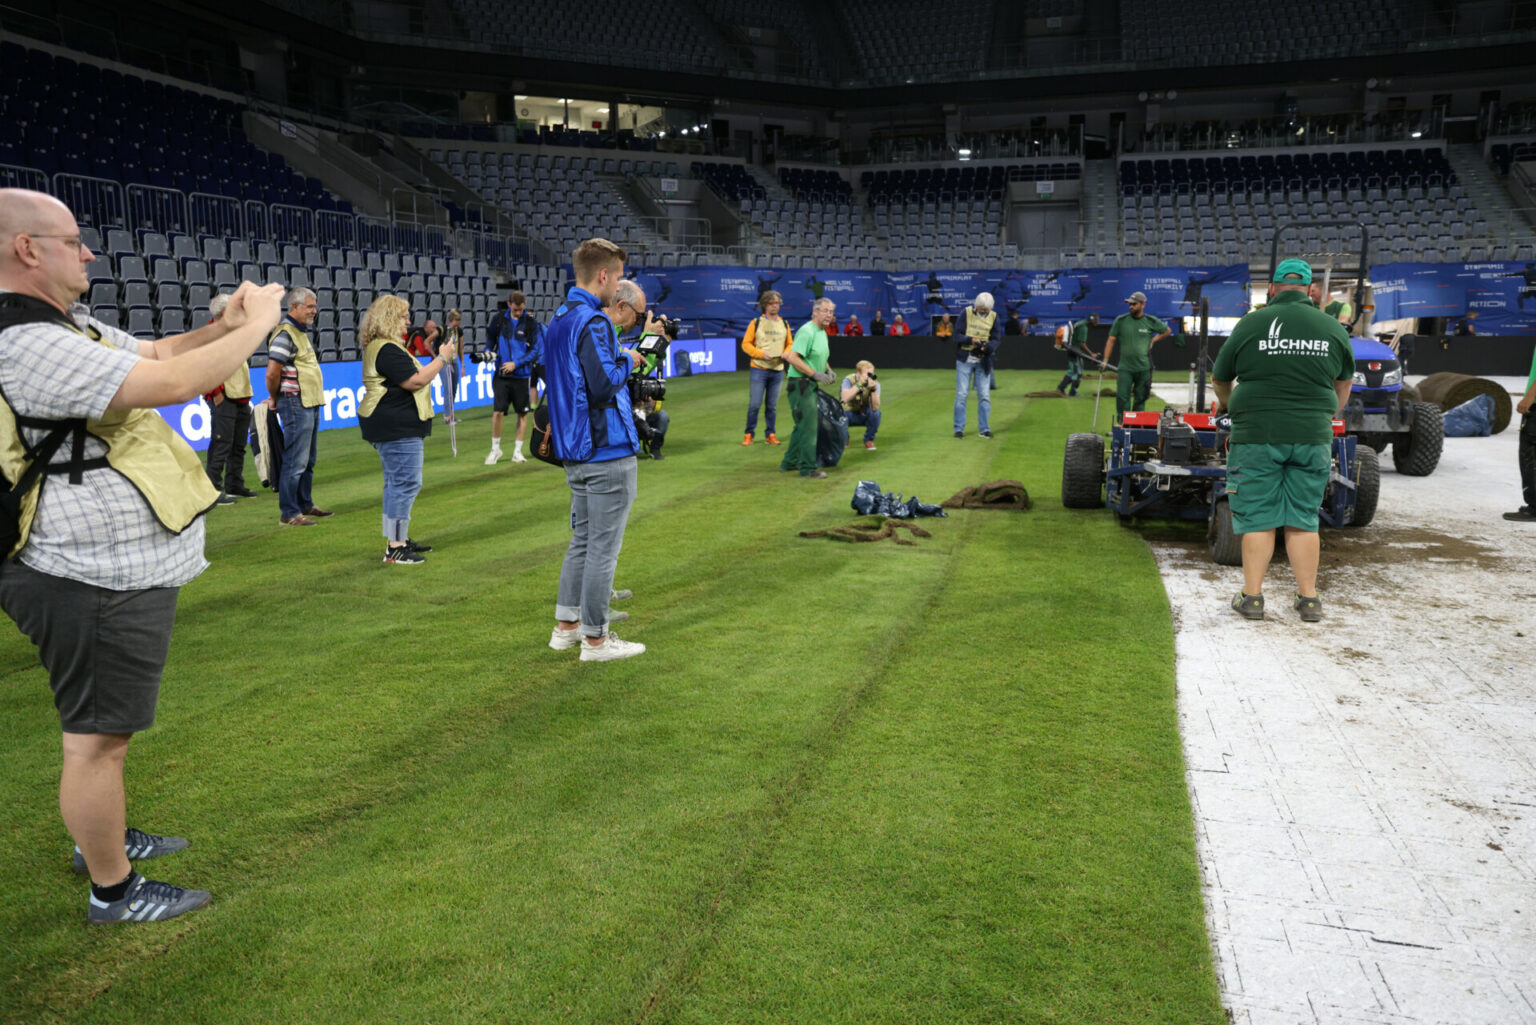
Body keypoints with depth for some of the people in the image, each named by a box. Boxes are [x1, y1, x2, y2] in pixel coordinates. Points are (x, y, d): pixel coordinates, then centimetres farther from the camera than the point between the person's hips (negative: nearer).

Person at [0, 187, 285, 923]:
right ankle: (114, 891, 18)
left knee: (106, 725, 25)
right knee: (97, 738, 3)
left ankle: (103, 838, 44)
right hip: (97, 581, -11)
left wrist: (223, 326, 1)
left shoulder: (72, 326, 10)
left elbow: (157, 352, 21)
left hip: (114, 568, 11)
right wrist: (257, 325, -15)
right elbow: (175, 382, -29)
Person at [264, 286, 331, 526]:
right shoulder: (285, 333, -15)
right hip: (296, 405, -10)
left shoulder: (301, 332, 17)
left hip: (310, 404, 10)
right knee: (295, 462, -6)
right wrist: (276, 398, -6)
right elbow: (272, 373, -20)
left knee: (308, 460, 17)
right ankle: (289, 513, -1)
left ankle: (305, 504, 27)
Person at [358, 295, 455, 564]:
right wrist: (442, 359, -11)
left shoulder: (380, 347, 18)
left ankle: (399, 539, 25)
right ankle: (394, 548, -7)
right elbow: (416, 381, -20)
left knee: (398, 484, 17)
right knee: (405, 484, -9)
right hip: (397, 429, -12)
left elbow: (407, 380, 25)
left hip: (395, 428, 12)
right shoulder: (387, 350, -17)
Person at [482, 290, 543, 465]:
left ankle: (517, 451, 17)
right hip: (501, 375, 1)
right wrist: (489, 352, -6)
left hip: (522, 375, -1)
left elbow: (536, 350, -6)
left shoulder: (531, 323, -5)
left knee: (522, 413, 6)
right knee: (497, 412, -4)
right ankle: (495, 449, 12)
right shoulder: (499, 319, 2)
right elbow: (492, 339, 15)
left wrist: (516, 364, -13)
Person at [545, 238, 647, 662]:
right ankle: (595, 638, 8)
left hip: (574, 452, 10)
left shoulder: (557, 320, 13)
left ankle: (566, 625, 27)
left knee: (582, 539, 19)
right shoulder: (593, 322, -17)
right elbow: (603, 386, -25)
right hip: (607, 452, -10)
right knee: (603, 547, -1)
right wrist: (628, 362, -7)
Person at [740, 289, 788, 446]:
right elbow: (746, 344, -2)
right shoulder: (756, 323, 0)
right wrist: (761, 354, -16)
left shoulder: (784, 324, 10)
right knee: (754, 404, -3)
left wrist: (786, 354, -7)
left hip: (777, 370, 3)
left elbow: (789, 344, 15)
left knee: (772, 405, 8)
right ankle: (749, 434, 8)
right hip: (758, 370, -3)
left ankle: (771, 434, 18)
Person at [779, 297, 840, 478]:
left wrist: (828, 372, 10)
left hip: (810, 384, 10)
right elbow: (792, 358, -24)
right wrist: (816, 374, -21)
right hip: (800, 383, -10)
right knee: (808, 426, -8)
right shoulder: (807, 331, -16)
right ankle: (808, 467, -1)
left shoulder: (822, 332, 15)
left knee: (803, 425, 17)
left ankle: (790, 462, 28)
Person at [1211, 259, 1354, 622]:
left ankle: (1252, 596, 6)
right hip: (1312, 436, 3)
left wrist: (1225, 403, 32)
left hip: (1257, 433, -2)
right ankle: (1308, 598, 13)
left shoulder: (1251, 324, -2)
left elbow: (1220, 377, 10)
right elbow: (1344, 380, 24)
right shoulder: (1333, 328, 7)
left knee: (1257, 518, 4)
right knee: (1303, 519, 9)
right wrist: (1330, 415, 42)